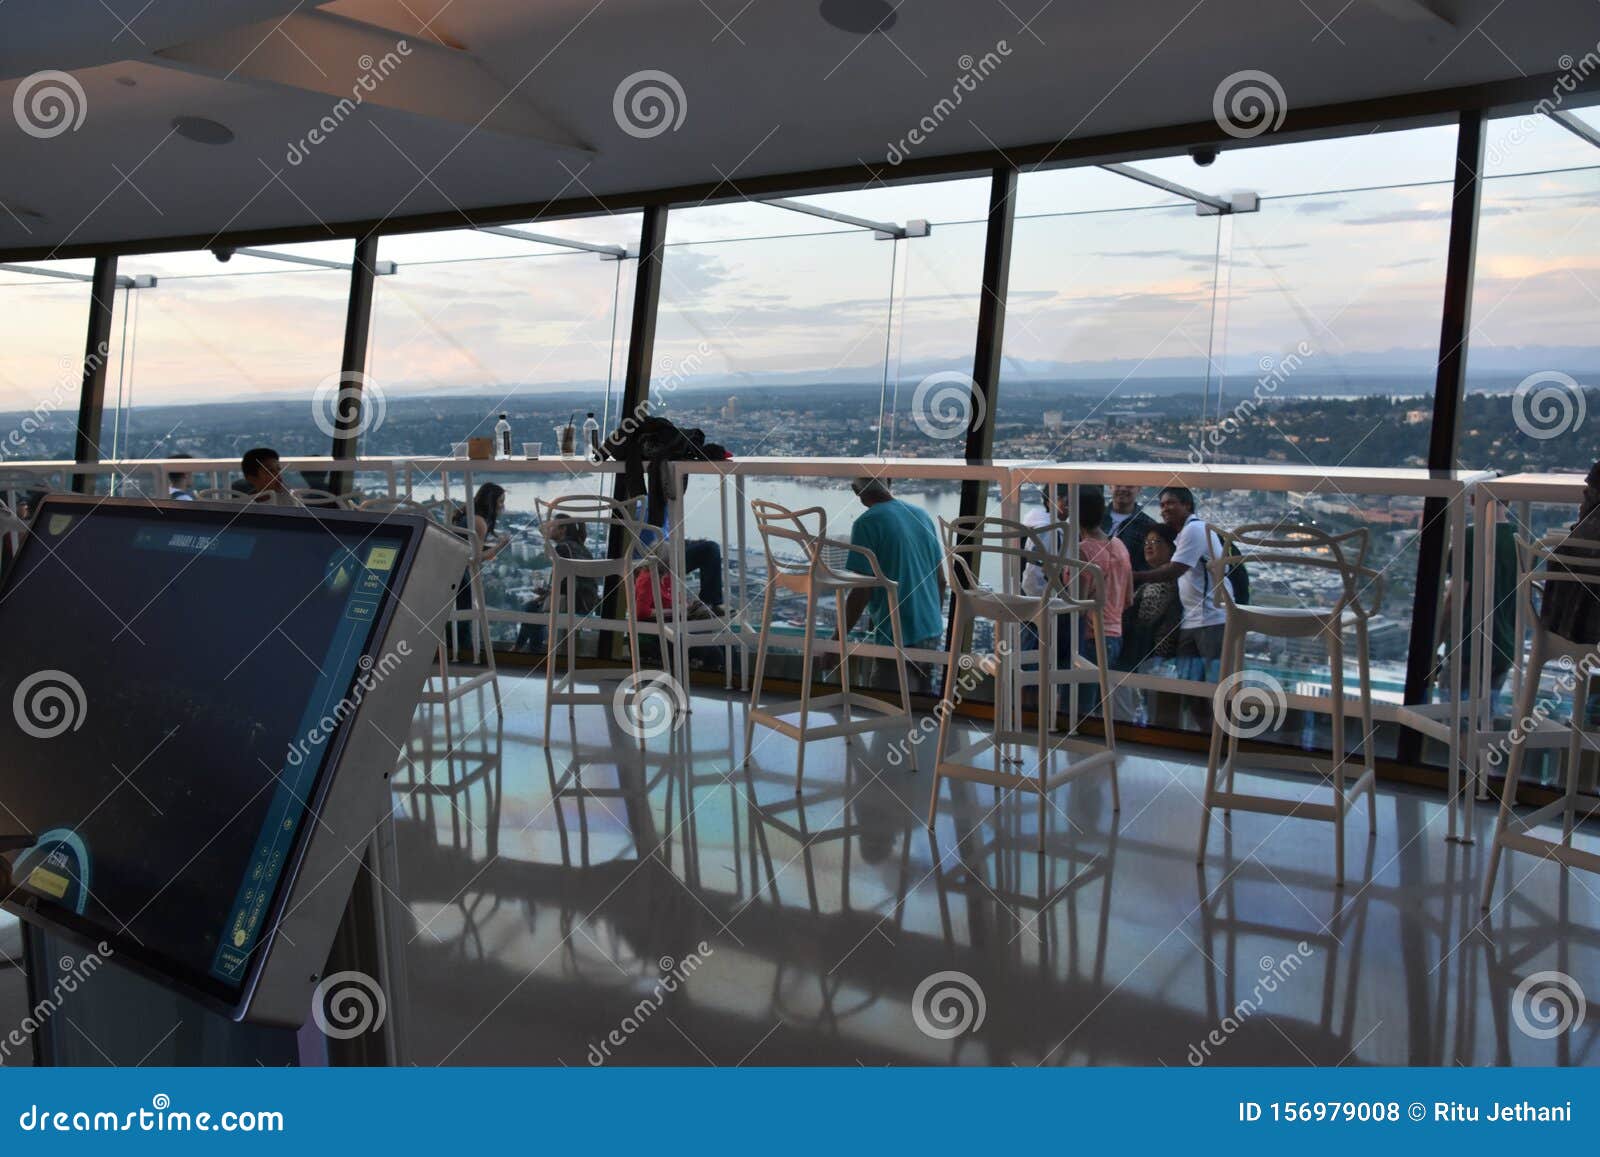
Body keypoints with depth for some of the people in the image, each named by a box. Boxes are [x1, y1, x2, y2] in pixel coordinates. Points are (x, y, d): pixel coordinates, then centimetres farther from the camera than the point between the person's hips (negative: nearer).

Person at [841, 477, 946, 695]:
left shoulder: (867, 523, -13)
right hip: (932, 634, 7)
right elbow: (941, 581, 13)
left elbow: (861, 592, -15)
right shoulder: (922, 515, 7)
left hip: (895, 638, -7)